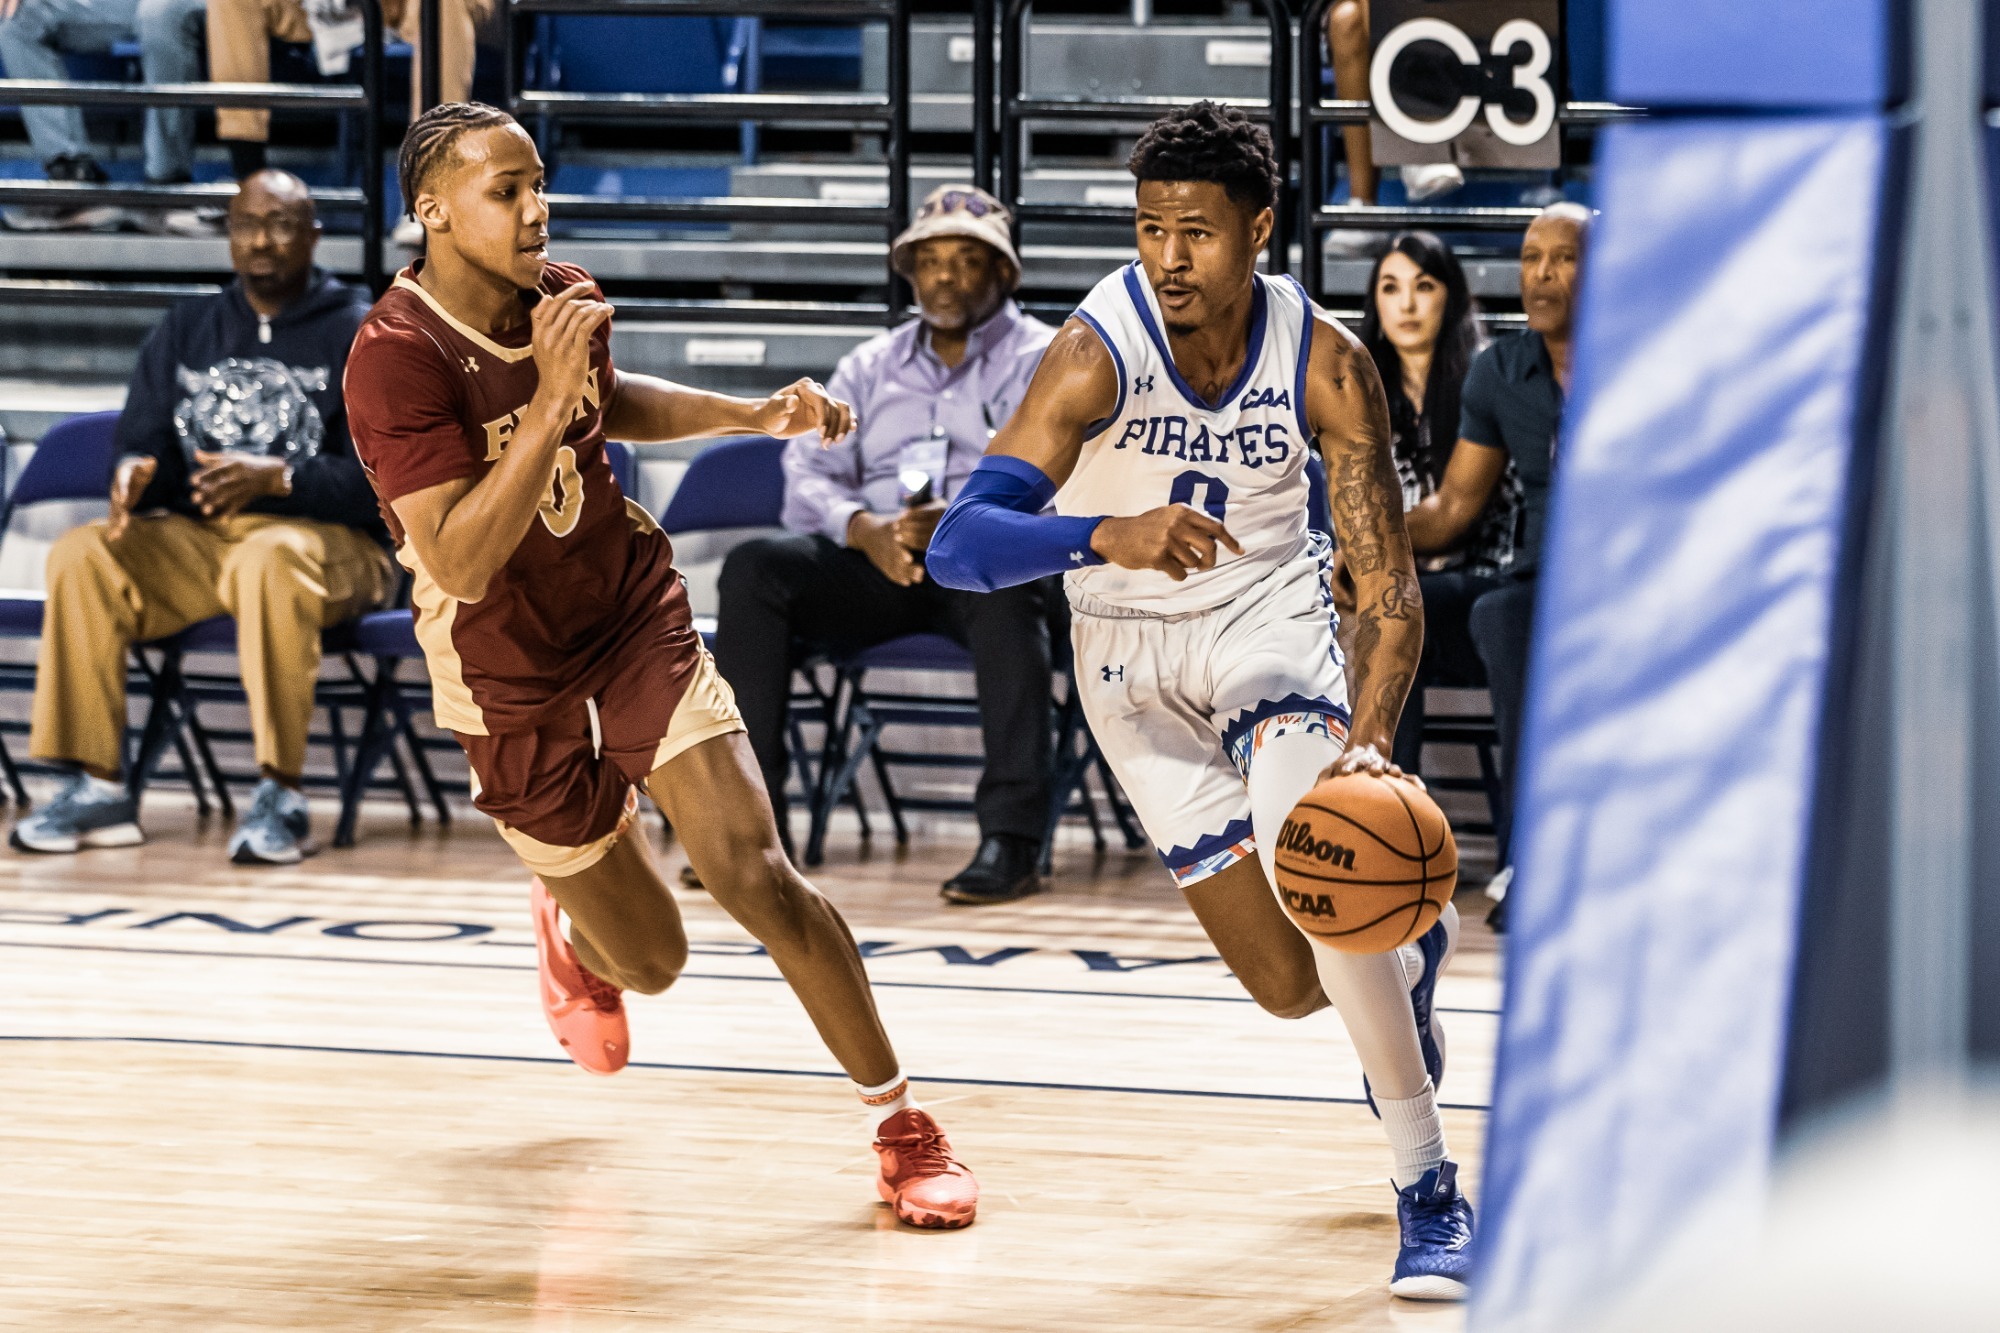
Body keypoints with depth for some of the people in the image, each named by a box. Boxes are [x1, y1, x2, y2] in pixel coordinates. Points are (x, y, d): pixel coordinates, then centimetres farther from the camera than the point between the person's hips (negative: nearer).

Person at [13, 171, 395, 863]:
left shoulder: (358, 334, 2)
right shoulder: (187, 331, 18)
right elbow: (141, 440, 13)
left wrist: (277, 478, -24)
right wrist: (130, 476, -14)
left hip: (325, 540, -5)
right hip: (194, 540, 5)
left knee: (266, 560, -41)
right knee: (81, 555, -23)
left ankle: (281, 794, -37)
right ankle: (97, 788, -24)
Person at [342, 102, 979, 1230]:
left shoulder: (563, 298, -4)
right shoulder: (397, 360, -24)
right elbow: (461, 561, -31)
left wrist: (755, 416, 9)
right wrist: (549, 402, -37)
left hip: (637, 621, 3)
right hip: (512, 683, -3)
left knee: (754, 873, -15)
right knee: (652, 962, 8)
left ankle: (898, 1119, -4)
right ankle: (569, 919, 47)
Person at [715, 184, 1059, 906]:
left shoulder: (1043, 360, 7)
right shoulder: (871, 366, 21)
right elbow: (807, 474, 9)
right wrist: (864, 530, -15)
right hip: (877, 563, 4)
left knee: (999, 576, -41)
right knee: (753, 569, -23)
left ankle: (1013, 836, -42)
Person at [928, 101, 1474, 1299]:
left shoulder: (1327, 366, -21)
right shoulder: (1102, 353, -27)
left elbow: (1389, 586, -19)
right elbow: (958, 546, -35)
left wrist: (1370, 739, -38)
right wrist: (1108, 536, -54)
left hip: (1269, 618, 0)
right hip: (1132, 655, 0)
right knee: (1292, 986, 0)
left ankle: (1431, 1189, -17)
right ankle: (1405, 950, 40)